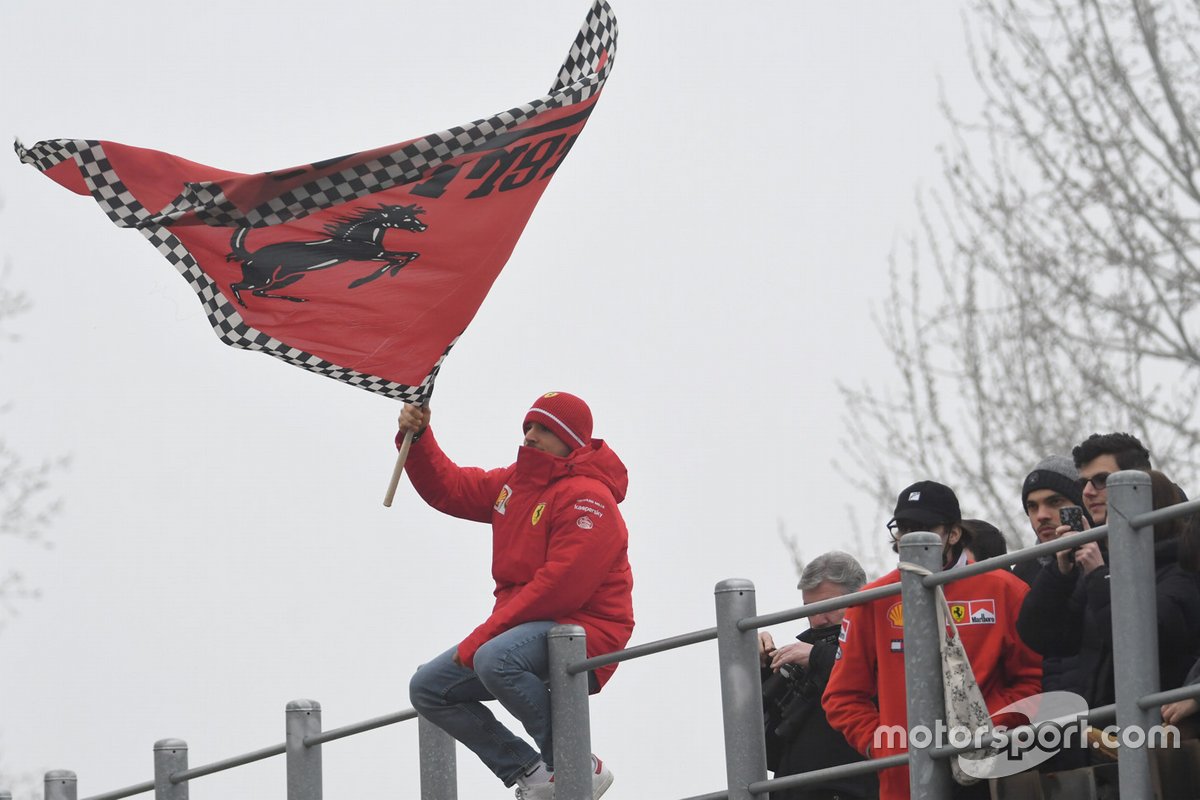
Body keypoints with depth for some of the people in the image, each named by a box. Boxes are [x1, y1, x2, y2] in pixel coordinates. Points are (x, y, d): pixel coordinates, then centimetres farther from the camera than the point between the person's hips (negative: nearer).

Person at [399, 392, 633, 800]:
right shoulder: (514, 483, 14)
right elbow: (448, 488, 25)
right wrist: (416, 439, 5)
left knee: (494, 660, -37)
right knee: (427, 688, 3)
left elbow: (561, 586, -24)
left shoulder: (587, 498, -15)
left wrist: (482, 638, -22)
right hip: (526, 626, 10)